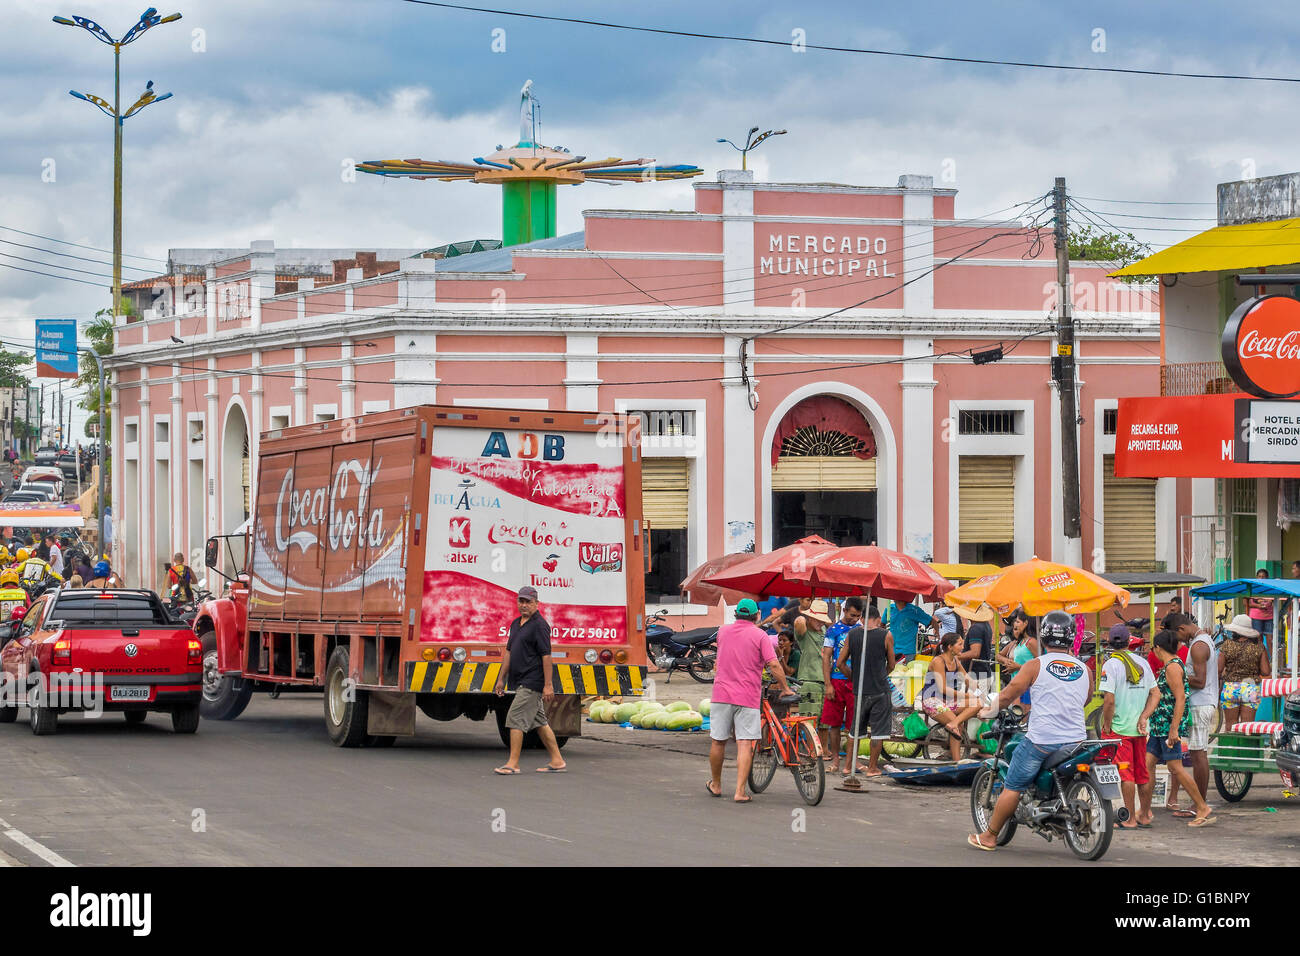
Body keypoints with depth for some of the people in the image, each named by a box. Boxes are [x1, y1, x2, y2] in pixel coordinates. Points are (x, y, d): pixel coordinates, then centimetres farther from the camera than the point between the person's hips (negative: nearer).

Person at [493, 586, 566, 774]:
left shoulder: (539, 625, -12)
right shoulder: (516, 624, 16)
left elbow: (546, 656, -17)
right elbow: (509, 652, 21)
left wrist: (548, 685, -21)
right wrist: (501, 679, 20)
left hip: (532, 683, -10)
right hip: (522, 683, 10)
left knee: (515, 718, -12)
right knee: (539, 722, 11)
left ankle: (513, 763, -10)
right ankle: (557, 761, 15)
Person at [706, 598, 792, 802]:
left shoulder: (723, 631, 9)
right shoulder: (760, 635, -4)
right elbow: (773, 665, -11)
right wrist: (785, 688, -1)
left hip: (722, 693, 3)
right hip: (748, 697, -3)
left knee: (718, 741, 14)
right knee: (745, 744, -4)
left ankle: (716, 785, 28)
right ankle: (740, 791, -11)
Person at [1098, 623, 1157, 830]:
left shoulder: (1111, 665, -12)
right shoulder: (1143, 663, 6)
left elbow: (1109, 700, -18)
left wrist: (1106, 727, -10)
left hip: (1119, 727, -5)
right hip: (1140, 728, 5)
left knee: (1126, 774, -4)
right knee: (1142, 773, 13)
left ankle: (1131, 819, -4)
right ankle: (1145, 815, 21)